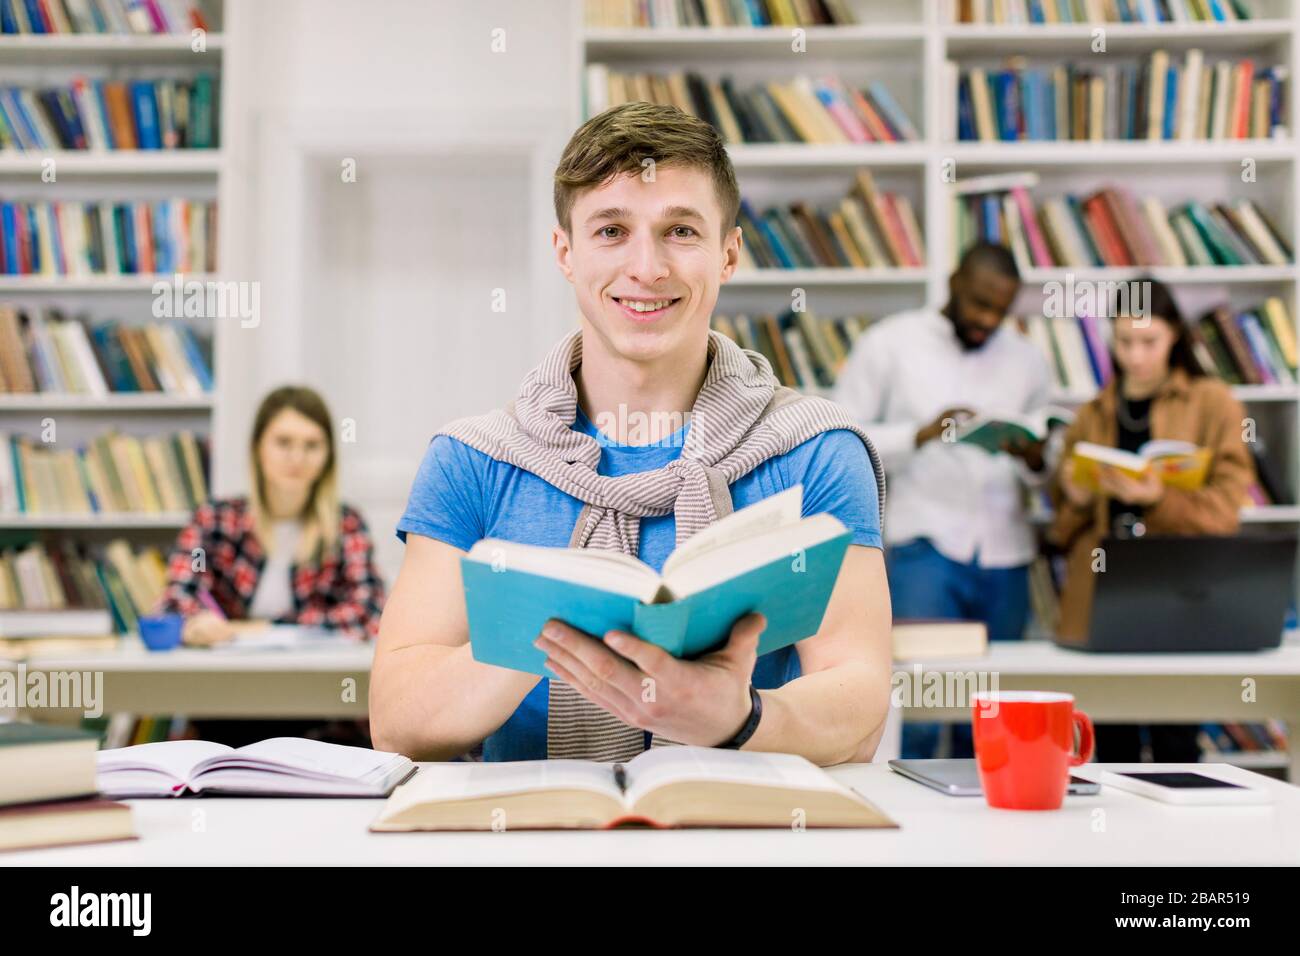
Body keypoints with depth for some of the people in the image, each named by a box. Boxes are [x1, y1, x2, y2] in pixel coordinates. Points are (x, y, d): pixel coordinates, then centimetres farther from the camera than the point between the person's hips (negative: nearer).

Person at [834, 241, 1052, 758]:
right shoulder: (888, 343, 4)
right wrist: (921, 434, -16)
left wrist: (1034, 461, -6)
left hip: (1004, 553, 4)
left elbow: (1044, 476, 19)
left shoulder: (1027, 360, 15)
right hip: (924, 545, -4)